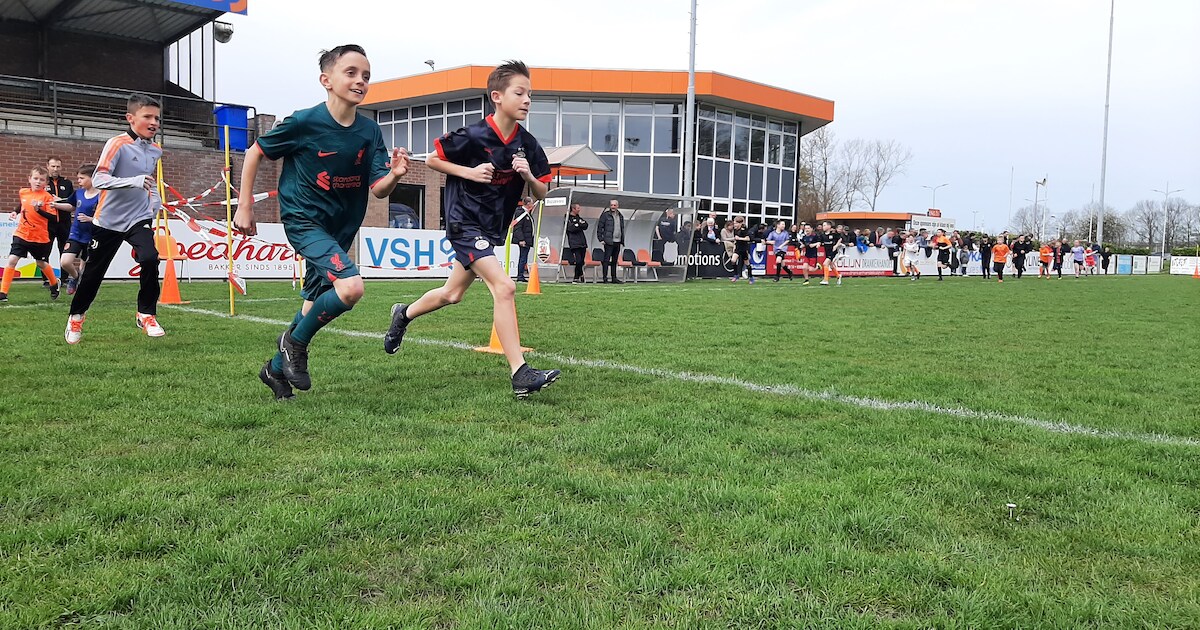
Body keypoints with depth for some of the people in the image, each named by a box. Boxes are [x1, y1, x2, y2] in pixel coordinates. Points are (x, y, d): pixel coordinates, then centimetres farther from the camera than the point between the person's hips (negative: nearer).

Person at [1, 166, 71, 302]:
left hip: (40, 237, -3)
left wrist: (39, 209, -29)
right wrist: (16, 212, 18)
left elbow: (54, 218, -20)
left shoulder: (47, 196, -12)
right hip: (21, 234, 3)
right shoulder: (23, 192, 3)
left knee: (41, 263, 14)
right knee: (12, 260, -10)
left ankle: (54, 283, 42)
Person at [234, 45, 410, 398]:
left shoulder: (370, 132, -3)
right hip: (303, 220, -6)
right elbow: (255, 153, -2)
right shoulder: (304, 122, -15)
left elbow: (378, 190, -6)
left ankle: (277, 368, 37)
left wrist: (394, 175, -28)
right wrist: (244, 207, -3)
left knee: (316, 304, 16)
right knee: (351, 286, -27)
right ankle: (295, 342, -3)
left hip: (341, 228, 6)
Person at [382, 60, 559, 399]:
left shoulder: (529, 145, -1)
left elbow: (541, 194, 5)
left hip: (493, 229, 7)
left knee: (451, 294, 20)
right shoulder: (473, 136, -16)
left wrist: (529, 176, -16)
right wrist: (469, 172, -17)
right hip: (465, 223, -7)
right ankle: (521, 375, -21)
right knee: (504, 287, -21)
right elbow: (433, 160, -3)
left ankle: (404, 314, 49)